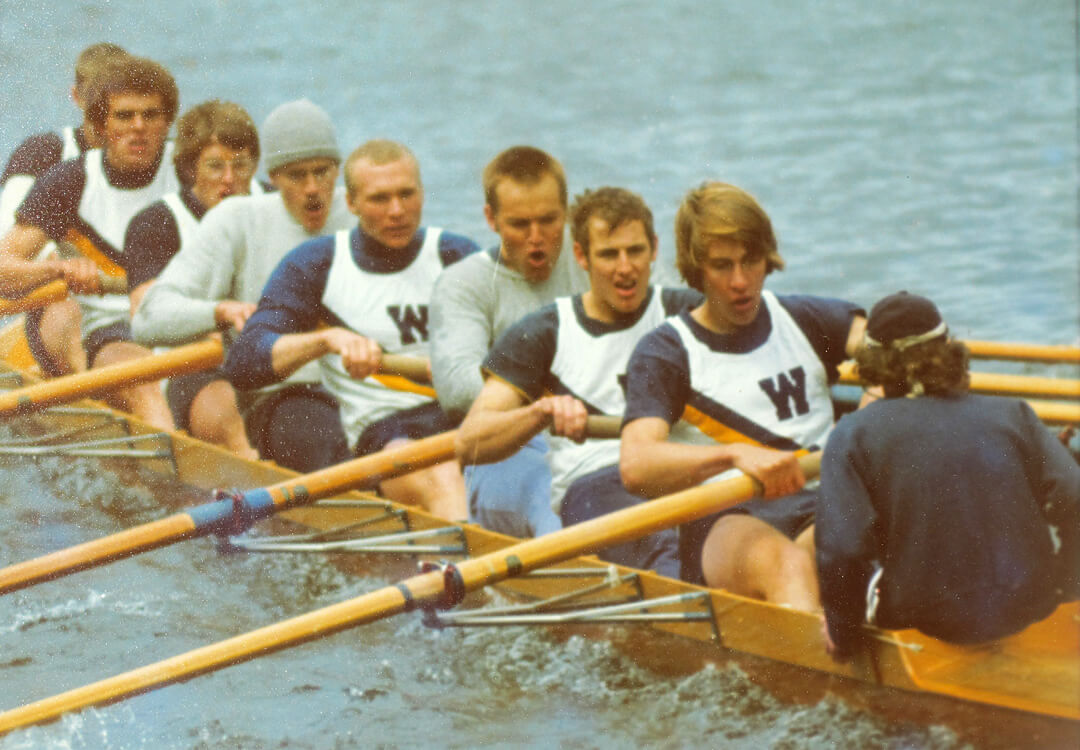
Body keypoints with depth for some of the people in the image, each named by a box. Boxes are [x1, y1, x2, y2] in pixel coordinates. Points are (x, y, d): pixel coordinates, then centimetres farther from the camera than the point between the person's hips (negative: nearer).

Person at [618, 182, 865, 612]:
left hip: (820, 512, 3)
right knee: (787, 565, -38)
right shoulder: (666, 353, 6)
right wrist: (736, 455, -26)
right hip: (722, 525, -3)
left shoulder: (803, 320, 19)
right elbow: (635, 467, -10)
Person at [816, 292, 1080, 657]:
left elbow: (842, 549, -16)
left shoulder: (852, 434, -6)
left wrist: (843, 634, -2)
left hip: (924, 623, -3)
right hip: (1029, 612, 3)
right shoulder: (1013, 416, 2)